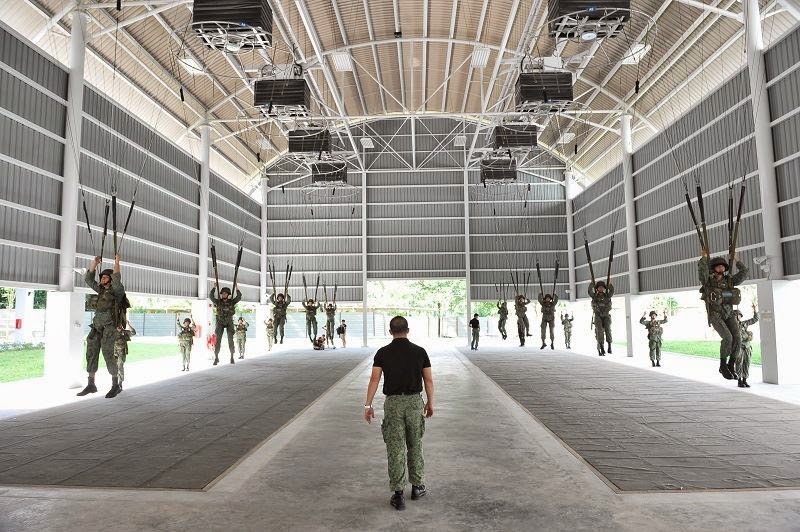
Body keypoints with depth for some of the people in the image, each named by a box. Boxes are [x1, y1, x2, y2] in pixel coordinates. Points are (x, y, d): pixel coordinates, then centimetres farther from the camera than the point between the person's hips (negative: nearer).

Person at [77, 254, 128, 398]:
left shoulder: (117, 290, -3)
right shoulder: (101, 289, 19)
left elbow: (116, 280, -24)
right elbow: (88, 279, 20)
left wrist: (117, 262, -19)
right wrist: (94, 263, 9)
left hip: (110, 325, -8)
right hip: (97, 325, 8)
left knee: (107, 353, -14)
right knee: (91, 352, 4)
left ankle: (115, 385, -5)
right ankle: (91, 385, 12)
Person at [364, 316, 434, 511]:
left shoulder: (383, 352, -4)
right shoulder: (420, 352, -1)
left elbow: (374, 380, -9)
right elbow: (429, 380, 1)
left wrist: (368, 405, -5)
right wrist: (430, 403, 13)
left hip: (393, 402, -1)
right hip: (415, 402, 1)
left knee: (395, 449, 3)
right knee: (415, 446, 17)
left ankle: (398, 495, 4)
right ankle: (417, 486, 26)